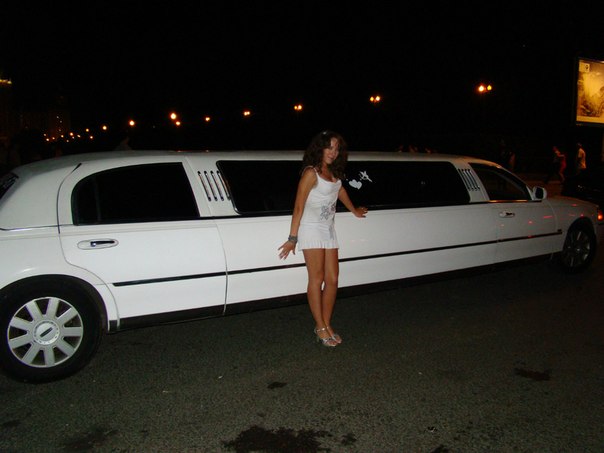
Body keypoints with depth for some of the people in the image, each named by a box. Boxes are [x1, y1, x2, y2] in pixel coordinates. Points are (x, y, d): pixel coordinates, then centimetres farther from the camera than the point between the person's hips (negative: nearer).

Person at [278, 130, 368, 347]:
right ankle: (320, 327, 7)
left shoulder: (334, 173, 11)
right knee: (317, 279, -4)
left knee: (332, 279, 5)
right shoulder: (311, 173, -12)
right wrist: (292, 238, -17)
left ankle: (326, 325, 15)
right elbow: (298, 207, -14)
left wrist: (354, 210, 47)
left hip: (328, 230, 7)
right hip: (311, 229, -7)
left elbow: (340, 190, 33)